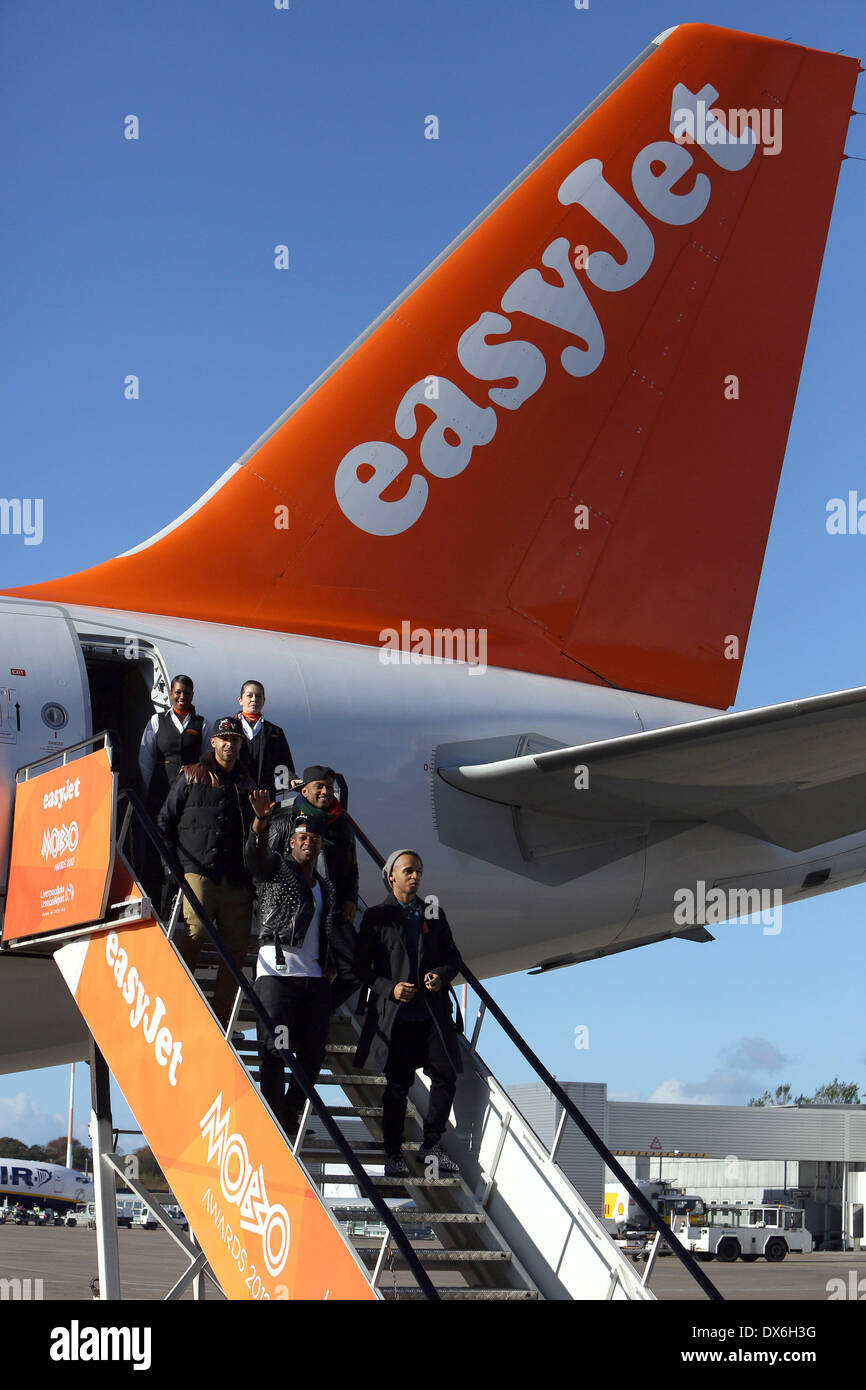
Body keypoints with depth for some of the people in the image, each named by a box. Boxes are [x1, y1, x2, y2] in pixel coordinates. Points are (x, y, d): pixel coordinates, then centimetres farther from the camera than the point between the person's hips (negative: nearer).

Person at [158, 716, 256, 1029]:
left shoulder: (247, 784, 19)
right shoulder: (191, 776, 10)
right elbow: (165, 821, 10)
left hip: (237, 881, 4)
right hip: (198, 871, -4)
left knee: (236, 947, -1)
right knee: (195, 932, -20)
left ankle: (220, 1018, 6)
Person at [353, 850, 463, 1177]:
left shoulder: (434, 913, 15)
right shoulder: (377, 916, 5)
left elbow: (453, 956, 19)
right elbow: (361, 965, 3)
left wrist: (442, 976, -3)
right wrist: (390, 988, -11)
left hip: (433, 1012, 3)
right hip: (395, 1014, -3)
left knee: (445, 1076, -4)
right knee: (397, 1086, 0)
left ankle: (431, 1145, 13)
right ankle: (393, 1153, 11)